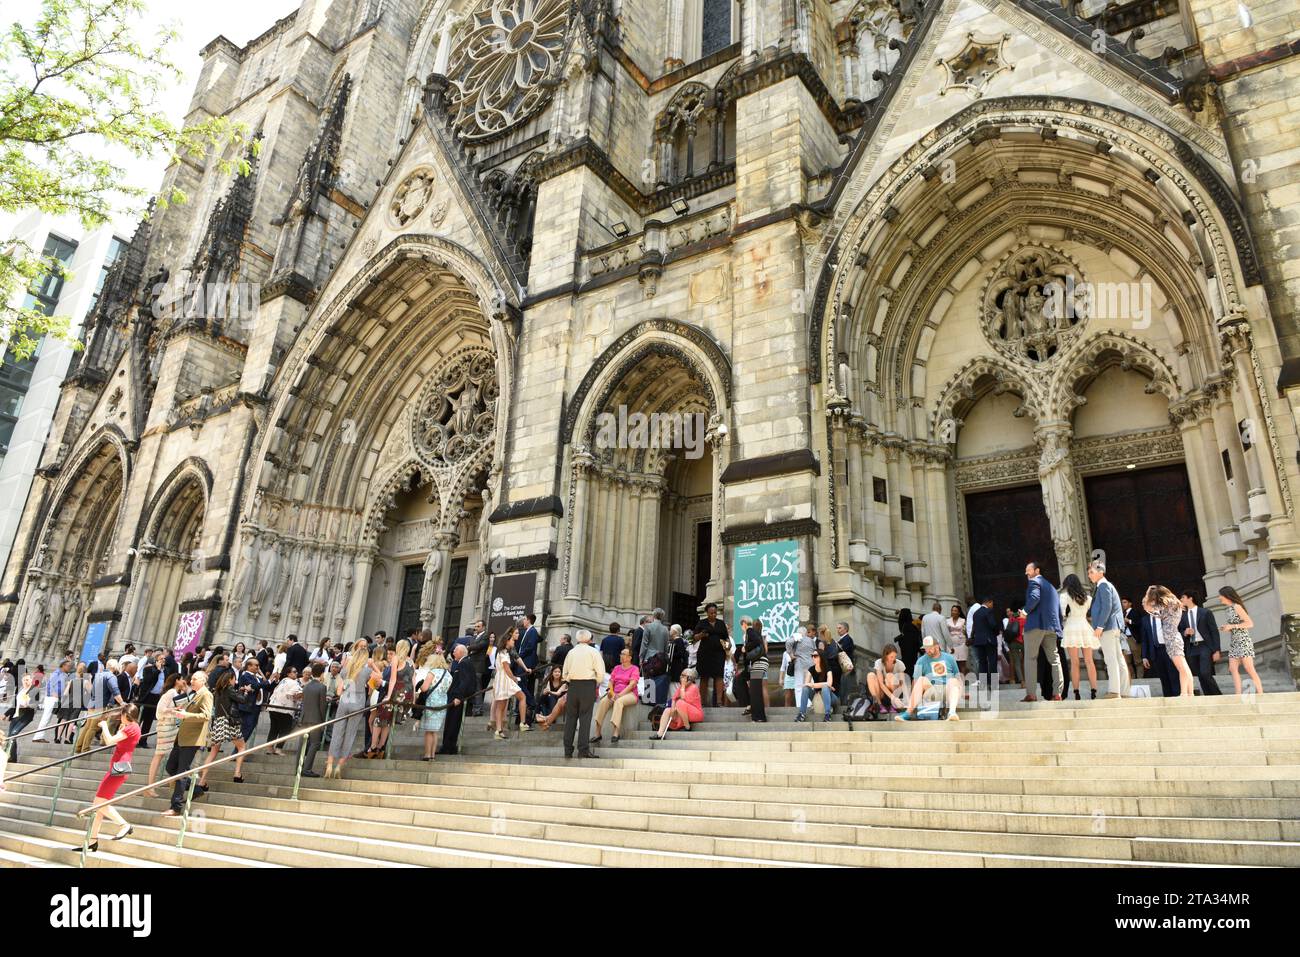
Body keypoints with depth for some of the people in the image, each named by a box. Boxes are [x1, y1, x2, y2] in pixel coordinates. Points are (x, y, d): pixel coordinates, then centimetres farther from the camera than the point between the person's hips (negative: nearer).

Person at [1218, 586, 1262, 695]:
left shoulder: (1237, 607, -7)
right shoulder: (1229, 609, 15)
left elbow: (1250, 624, -13)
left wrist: (1232, 626, -15)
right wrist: (1225, 628, 7)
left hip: (1243, 641, -8)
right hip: (1233, 643, 8)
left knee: (1249, 668, -9)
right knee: (1233, 669, -1)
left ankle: (1260, 693, -7)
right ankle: (1238, 695, -4)